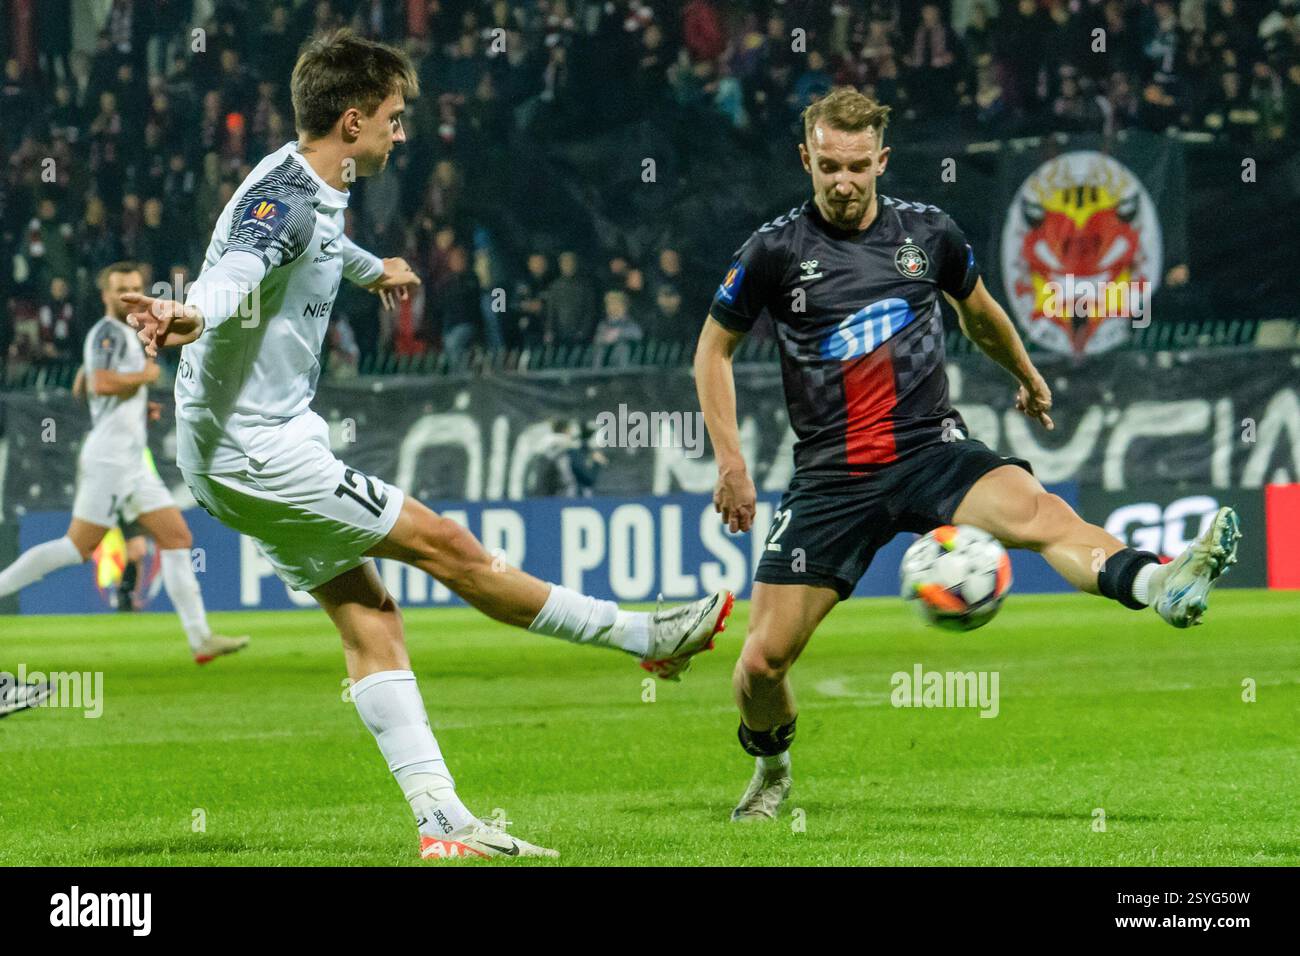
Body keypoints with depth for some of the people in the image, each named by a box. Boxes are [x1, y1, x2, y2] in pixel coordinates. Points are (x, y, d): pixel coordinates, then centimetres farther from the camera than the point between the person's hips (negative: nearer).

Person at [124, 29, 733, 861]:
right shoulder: (285, 199, -20)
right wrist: (191, 317, -63)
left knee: (369, 619, 5)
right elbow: (236, 271, -41)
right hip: (258, 449, -11)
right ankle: (648, 639, 6)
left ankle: (442, 822, 3)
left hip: (245, 451, 11)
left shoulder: (312, 189, 11)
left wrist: (371, 269, 56)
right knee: (448, 547, -3)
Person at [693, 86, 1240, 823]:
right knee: (764, 659, -6)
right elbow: (715, 350, 11)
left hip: (931, 448, 0)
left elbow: (979, 311, 26)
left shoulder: (928, 232, 5)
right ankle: (771, 768, 26)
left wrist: (1029, 379, 41)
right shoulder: (777, 250, -1)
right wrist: (731, 461, 3)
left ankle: (1160, 585, -59)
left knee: (1031, 508, -33)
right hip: (831, 476, 0)